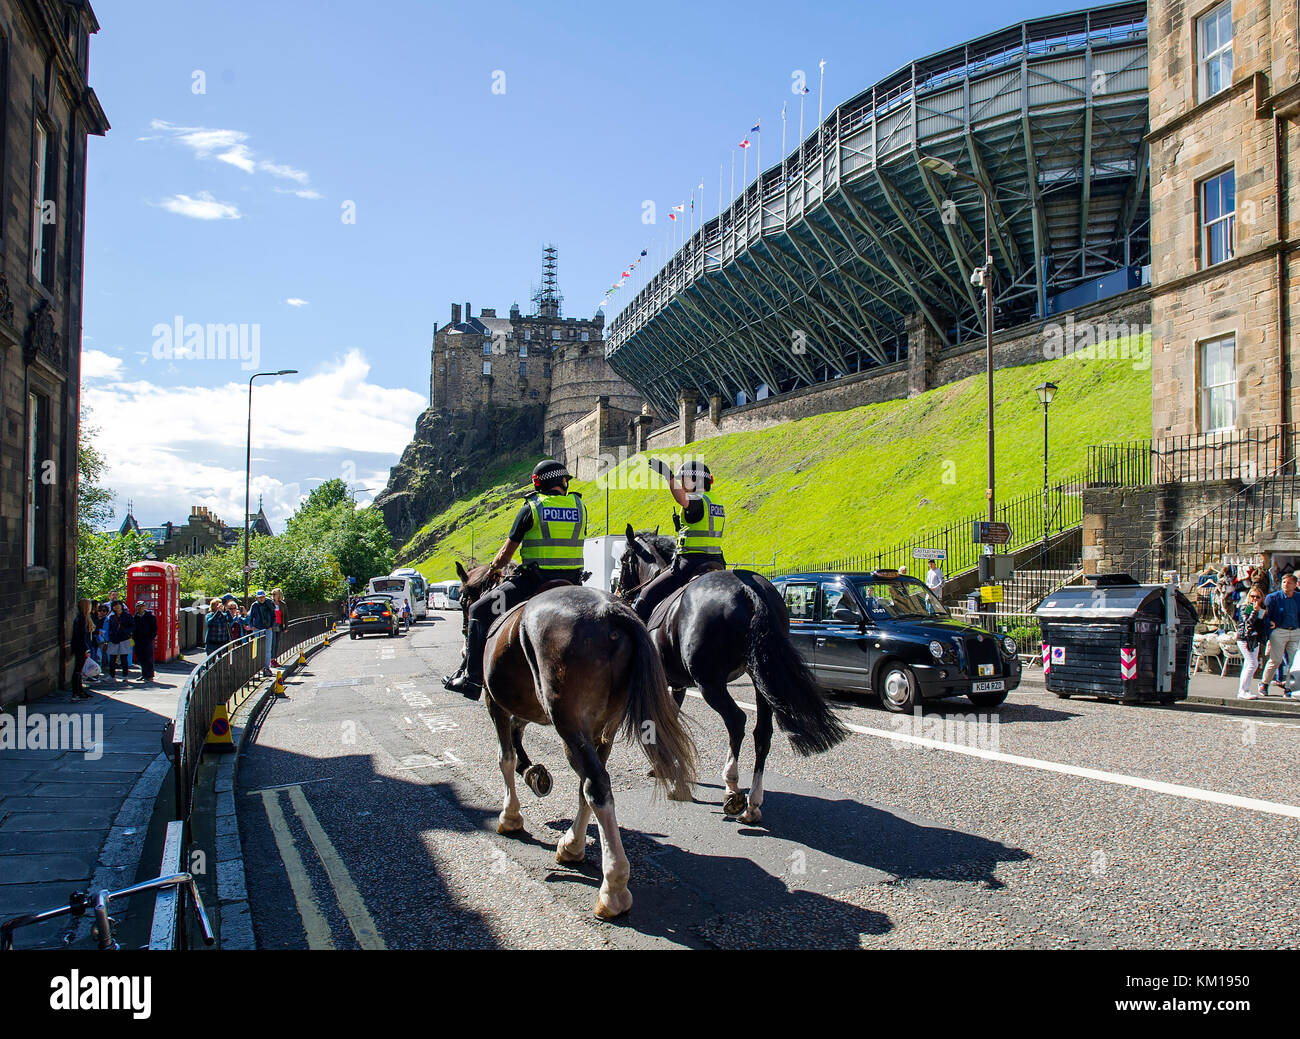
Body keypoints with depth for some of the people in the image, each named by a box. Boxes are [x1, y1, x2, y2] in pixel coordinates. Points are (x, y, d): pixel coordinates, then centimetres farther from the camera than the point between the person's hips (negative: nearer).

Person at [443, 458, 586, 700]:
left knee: (479, 612, 9)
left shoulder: (531, 508, -2)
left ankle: (472, 679, 4)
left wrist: (495, 567, 25)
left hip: (535, 580, -4)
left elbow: (504, 555, 3)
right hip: (572, 582, 4)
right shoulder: (579, 506, 8)